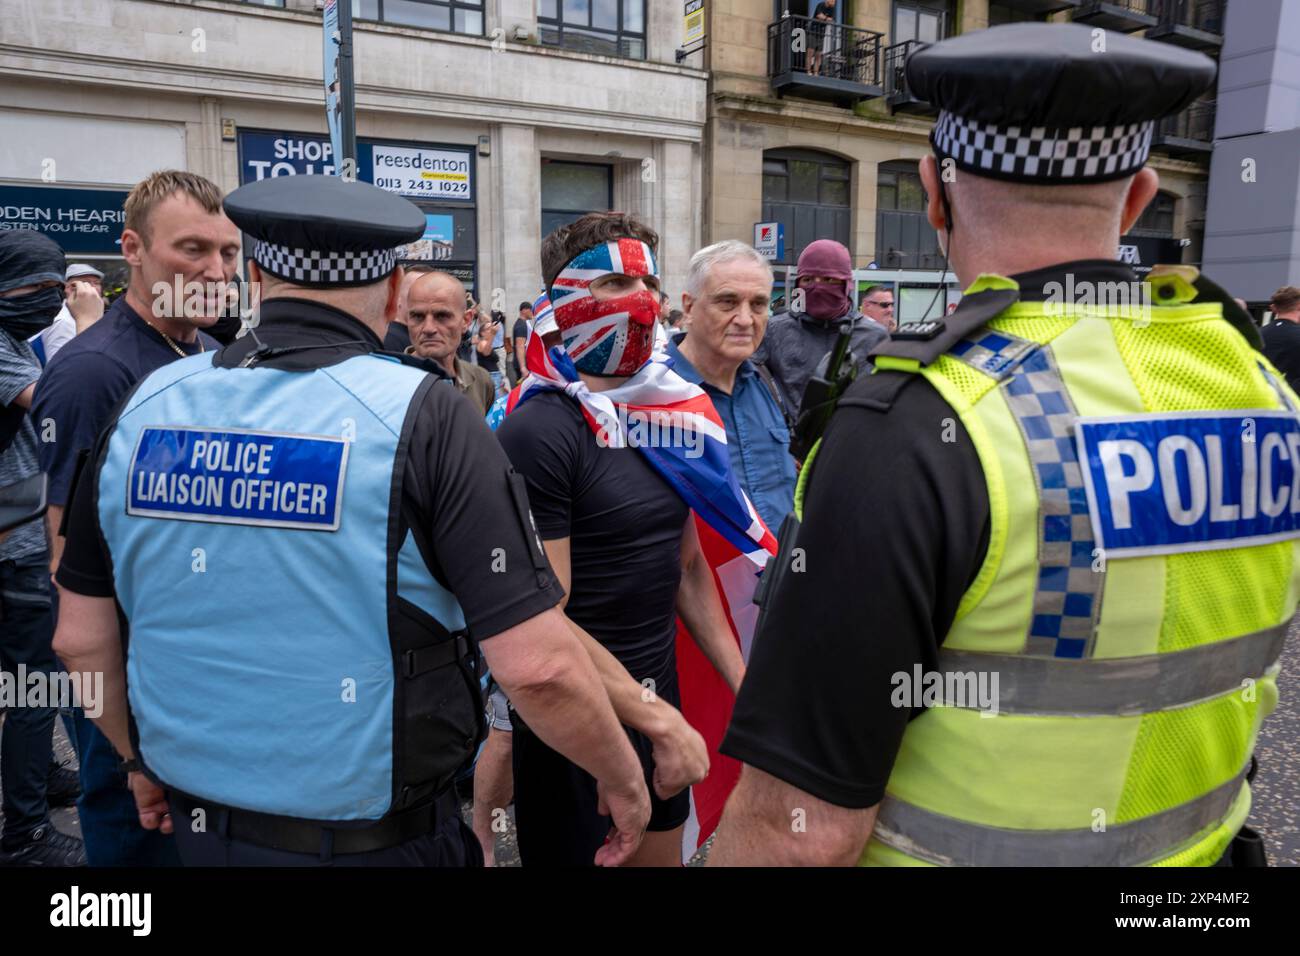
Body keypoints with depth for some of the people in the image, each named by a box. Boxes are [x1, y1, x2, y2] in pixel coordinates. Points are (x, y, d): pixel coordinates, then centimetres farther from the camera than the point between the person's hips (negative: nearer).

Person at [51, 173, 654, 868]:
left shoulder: (145, 406, -4)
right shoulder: (421, 416, -19)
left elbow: (82, 636, 5)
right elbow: (537, 666, -24)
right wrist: (623, 781, -7)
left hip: (198, 827, 5)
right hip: (376, 840, -4)